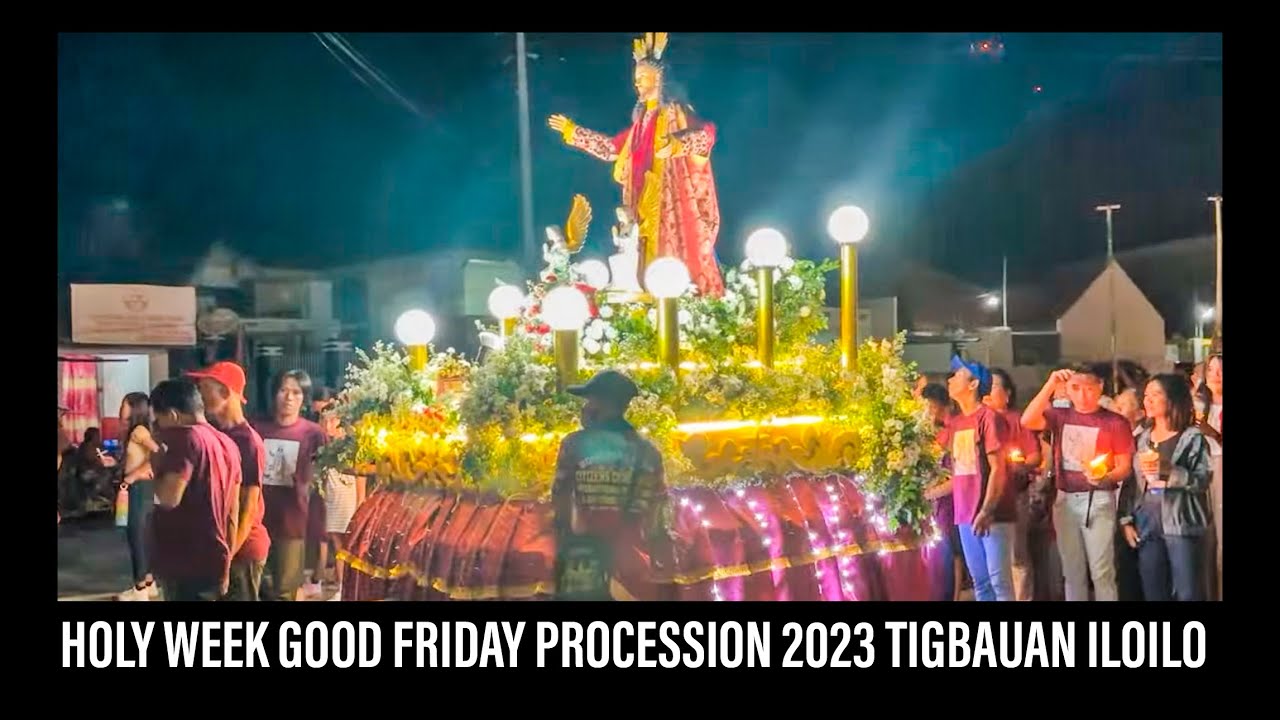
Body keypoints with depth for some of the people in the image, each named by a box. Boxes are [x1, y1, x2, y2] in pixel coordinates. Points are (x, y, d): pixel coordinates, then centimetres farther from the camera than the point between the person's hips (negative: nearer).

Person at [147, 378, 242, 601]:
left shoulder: (187, 437, -12)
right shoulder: (227, 444, 12)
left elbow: (169, 497, -22)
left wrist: (157, 463, -3)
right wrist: (225, 565, 19)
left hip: (186, 564, -8)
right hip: (211, 561, 8)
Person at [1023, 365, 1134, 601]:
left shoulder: (1115, 422, -4)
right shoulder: (1060, 416, 7)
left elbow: (1125, 467, -3)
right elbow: (1027, 421, -10)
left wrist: (1105, 477, -24)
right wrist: (1050, 385, -13)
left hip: (1098, 500, -4)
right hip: (1065, 499, 4)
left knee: (1101, 571, -6)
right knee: (1072, 572, 11)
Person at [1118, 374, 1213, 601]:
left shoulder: (1193, 438, -2)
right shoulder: (1141, 439, 13)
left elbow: (1203, 480, -10)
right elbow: (1130, 482, 12)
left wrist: (1170, 471, -23)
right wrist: (1126, 520, 5)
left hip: (1181, 524, -5)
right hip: (1146, 524, 5)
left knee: (1188, 593, -6)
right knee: (1153, 593, 8)